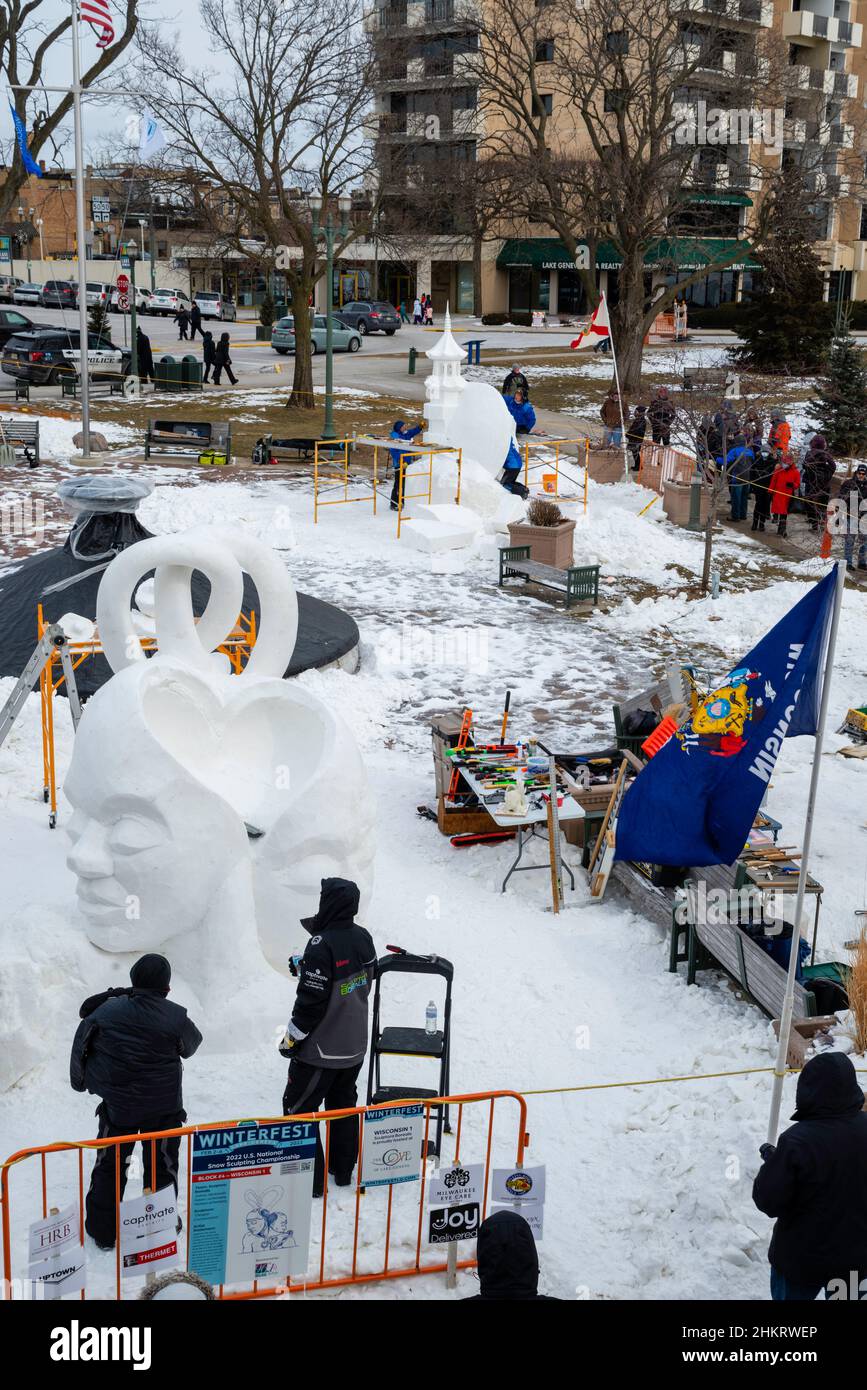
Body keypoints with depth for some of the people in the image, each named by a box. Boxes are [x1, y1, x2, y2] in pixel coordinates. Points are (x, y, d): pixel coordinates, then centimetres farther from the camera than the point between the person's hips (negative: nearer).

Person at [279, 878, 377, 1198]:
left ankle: (310, 1178, 10)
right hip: (355, 1045, 8)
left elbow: (312, 999, -23)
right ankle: (343, 1169, 33)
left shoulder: (322, 944, -25)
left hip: (321, 1048, -8)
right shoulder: (363, 937, -1)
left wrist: (292, 1037, -9)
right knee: (343, 1104, 22)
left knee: (299, 1108, 6)